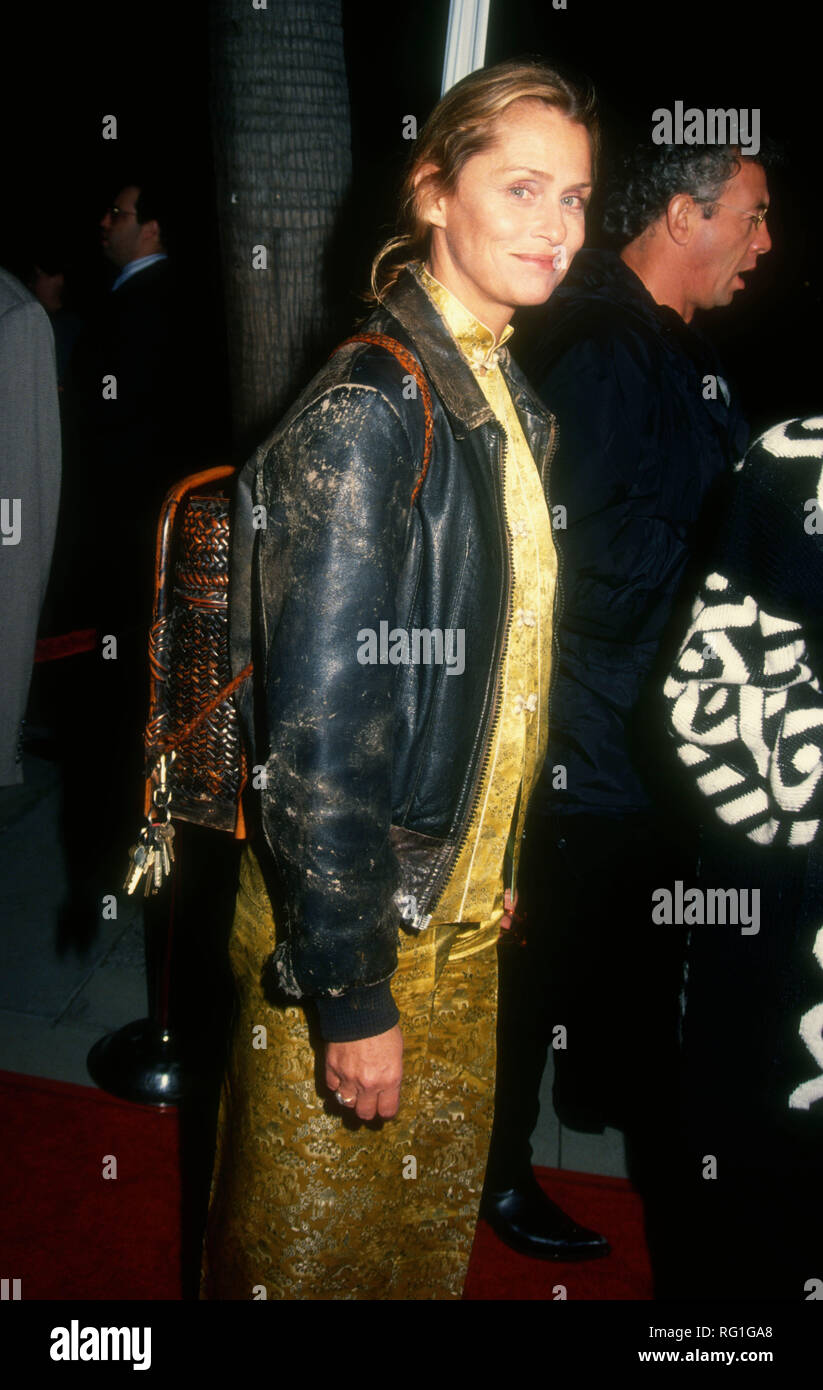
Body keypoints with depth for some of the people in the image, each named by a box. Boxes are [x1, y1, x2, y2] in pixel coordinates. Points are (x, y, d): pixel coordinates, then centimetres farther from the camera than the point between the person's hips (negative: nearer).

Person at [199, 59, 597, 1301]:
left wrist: (493, 871, 16)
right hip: (343, 925, -7)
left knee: (436, 1238, 23)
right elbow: (319, 734, -22)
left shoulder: (509, 404, 8)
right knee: (313, 1251, 14)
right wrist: (350, 996, -19)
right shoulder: (365, 414, -20)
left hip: (461, 917, 8)